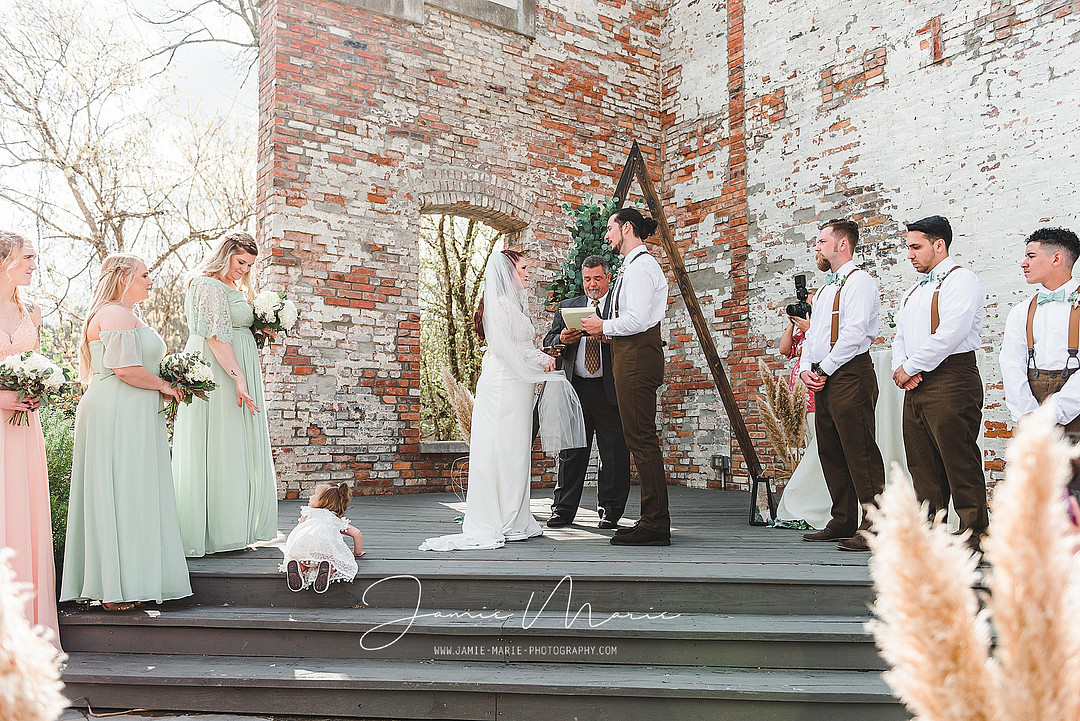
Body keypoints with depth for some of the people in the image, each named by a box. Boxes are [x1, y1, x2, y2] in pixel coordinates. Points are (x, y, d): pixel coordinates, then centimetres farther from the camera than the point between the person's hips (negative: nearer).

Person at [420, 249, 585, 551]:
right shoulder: (500, 304, -11)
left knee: (515, 452, 10)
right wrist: (541, 361, -12)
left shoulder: (512, 304, 20)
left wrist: (541, 358, 11)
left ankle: (513, 521, 15)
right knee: (503, 450, -6)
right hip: (504, 387, -10)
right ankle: (502, 523, -1)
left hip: (515, 385, 10)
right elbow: (504, 347, -19)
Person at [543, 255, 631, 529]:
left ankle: (610, 512, 12)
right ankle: (563, 510, 14)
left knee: (614, 453, 1)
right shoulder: (567, 307, 18)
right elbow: (547, 343, 13)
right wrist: (562, 339, -9)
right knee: (571, 452, 6)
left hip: (609, 390, -2)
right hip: (575, 388, 3)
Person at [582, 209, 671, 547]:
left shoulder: (640, 266, -10)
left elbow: (637, 320, -20)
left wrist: (604, 326, -6)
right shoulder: (637, 265, 23)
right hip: (634, 356, 11)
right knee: (641, 440, 12)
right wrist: (606, 331, 14)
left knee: (641, 439, -10)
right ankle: (652, 521, 18)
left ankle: (655, 525, -7)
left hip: (637, 357, -11)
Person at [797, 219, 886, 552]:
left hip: (850, 375, -10)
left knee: (860, 452, -10)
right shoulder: (826, 289, 24)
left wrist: (823, 369, -12)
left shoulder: (859, 281, -6)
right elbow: (813, 334, 23)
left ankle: (873, 528, -8)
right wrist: (806, 369, 6)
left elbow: (853, 333, -17)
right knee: (830, 453, 11)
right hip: (824, 380, 10)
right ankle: (843, 522, 19)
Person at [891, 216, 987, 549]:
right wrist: (901, 368, 0)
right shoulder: (913, 292, 23)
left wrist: (910, 368, -10)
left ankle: (975, 539, 0)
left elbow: (949, 335, -16)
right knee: (922, 468, 9)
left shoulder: (960, 280, -5)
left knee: (960, 466, -7)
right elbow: (900, 338, 21)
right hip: (915, 385, 9)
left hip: (951, 381, -8)